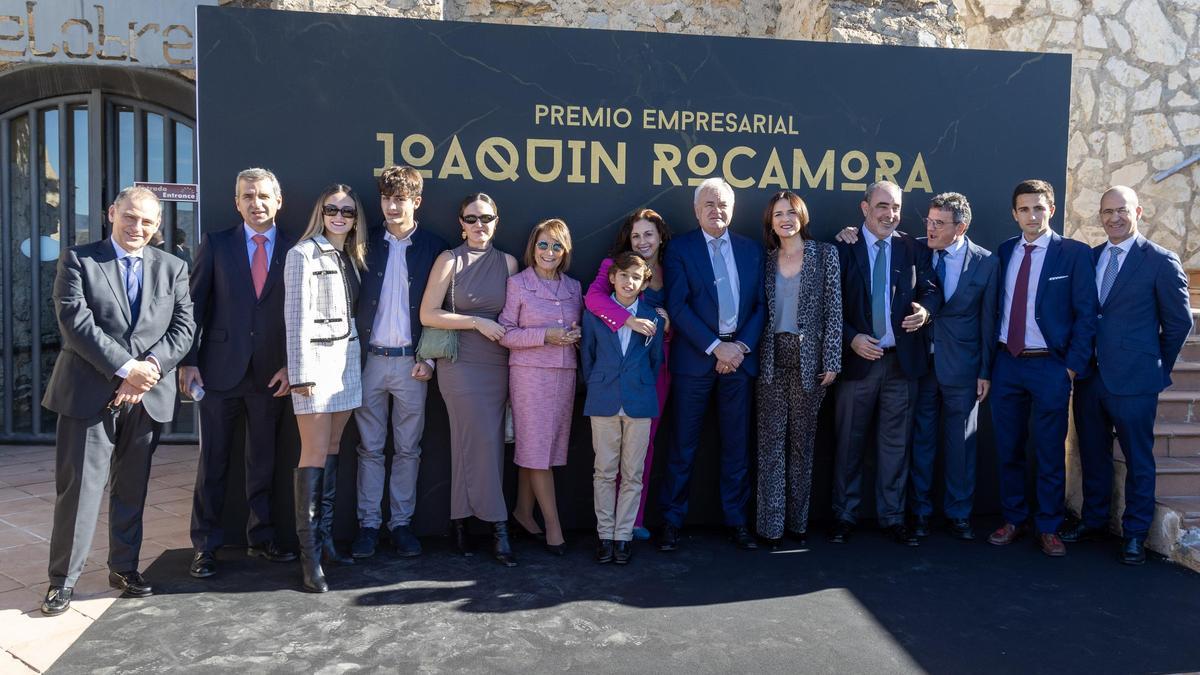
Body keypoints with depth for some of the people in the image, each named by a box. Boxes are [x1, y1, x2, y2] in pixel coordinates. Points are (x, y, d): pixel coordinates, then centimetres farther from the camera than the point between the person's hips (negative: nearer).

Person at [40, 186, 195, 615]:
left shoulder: (172, 268, 10)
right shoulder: (78, 260, 2)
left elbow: (183, 328, 2)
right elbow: (75, 322, -10)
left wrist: (150, 368, -13)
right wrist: (126, 368, -17)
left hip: (148, 396, 3)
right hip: (89, 394, -3)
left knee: (132, 488, 12)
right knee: (79, 487, 0)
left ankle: (124, 567, 25)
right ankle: (63, 579, 13)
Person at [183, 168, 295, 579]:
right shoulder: (215, 245, 4)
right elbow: (195, 305, 1)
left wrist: (289, 365, -3)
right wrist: (188, 361, -5)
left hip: (271, 373, 1)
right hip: (219, 371, -1)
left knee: (263, 461, 11)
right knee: (213, 461, 5)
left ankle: (261, 538, 24)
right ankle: (205, 545, 16)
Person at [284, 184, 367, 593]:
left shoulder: (353, 257, 15)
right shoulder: (303, 254, -5)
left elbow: (353, 312, 14)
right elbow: (297, 316, -10)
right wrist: (301, 372, -15)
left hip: (347, 357, 6)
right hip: (316, 358, -6)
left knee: (333, 448, 7)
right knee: (315, 454, -7)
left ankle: (324, 532, 14)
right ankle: (310, 551, -3)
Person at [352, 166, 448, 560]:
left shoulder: (434, 248, 3)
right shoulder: (367, 244, 6)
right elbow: (353, 302, 6)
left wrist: (429, 357, -4)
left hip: (411, 363, -1)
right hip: (369, 360, 1)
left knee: (408, 449, 7)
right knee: (369, 447, 7)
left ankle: (402, 522, 17)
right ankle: (368, 523, 15)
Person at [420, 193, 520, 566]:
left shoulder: (507, 262, 9)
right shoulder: (449, 261, -1)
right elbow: (428, 314, -6)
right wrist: (477, 322, -12)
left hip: (497, 364, 4)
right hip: (460, 363, -3)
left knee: (470, 445, 7)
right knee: (485, 442, -9)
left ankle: (461, 522, 16)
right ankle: (498, 528, -1)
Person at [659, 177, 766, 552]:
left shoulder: (752, 249, 11)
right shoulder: (680, 248, 0)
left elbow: (761, 305, 8)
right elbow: (678, 306, -8)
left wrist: (742, 346, -7)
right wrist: (715, 347, -14)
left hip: (740, 355, 3)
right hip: (695, 357, -3)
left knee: (736, 443, 9)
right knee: (683, 445, 3)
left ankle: (736, 519, 20)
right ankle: (672, 519, 13)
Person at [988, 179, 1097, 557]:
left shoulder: (1075, 253, -3)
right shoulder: (1003, 252, 8)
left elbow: (1086, 314, -4)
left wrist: (1073, 366, -9)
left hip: (1050, 366, -3)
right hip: (1006, 363, 4)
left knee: (1050, 454, 4)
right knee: (1008, 450, 11)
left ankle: (1048, 529, 17)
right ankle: (1014, 521, 25)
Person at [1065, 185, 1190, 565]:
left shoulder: (1161, 261, -6)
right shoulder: (1089, 258, 8)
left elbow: (1179, 322, -1)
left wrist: (1158, 367, 3)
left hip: (1133, 380, -5)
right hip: (1090, 376, 5)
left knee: (1138, 459, 7)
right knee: (1093, 455, 16)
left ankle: (1135, 534, 20)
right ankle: (1093, 521, 31)